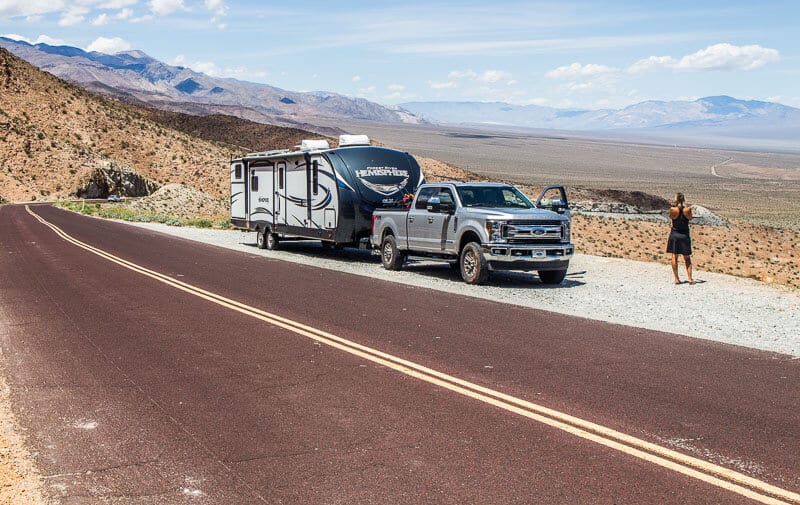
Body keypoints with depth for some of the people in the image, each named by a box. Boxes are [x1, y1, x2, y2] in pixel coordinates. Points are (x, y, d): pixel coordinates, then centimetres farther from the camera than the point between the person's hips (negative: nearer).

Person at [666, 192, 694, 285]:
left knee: (674, 257, 6)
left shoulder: (673, 209, -13)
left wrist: (674, 206, 9)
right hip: (685, 235, 1)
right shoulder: (687, 209, -10)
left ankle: (676, 279, 3)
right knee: (687, 258, 10)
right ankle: (690, 278, 4)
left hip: (674, 234, -1)